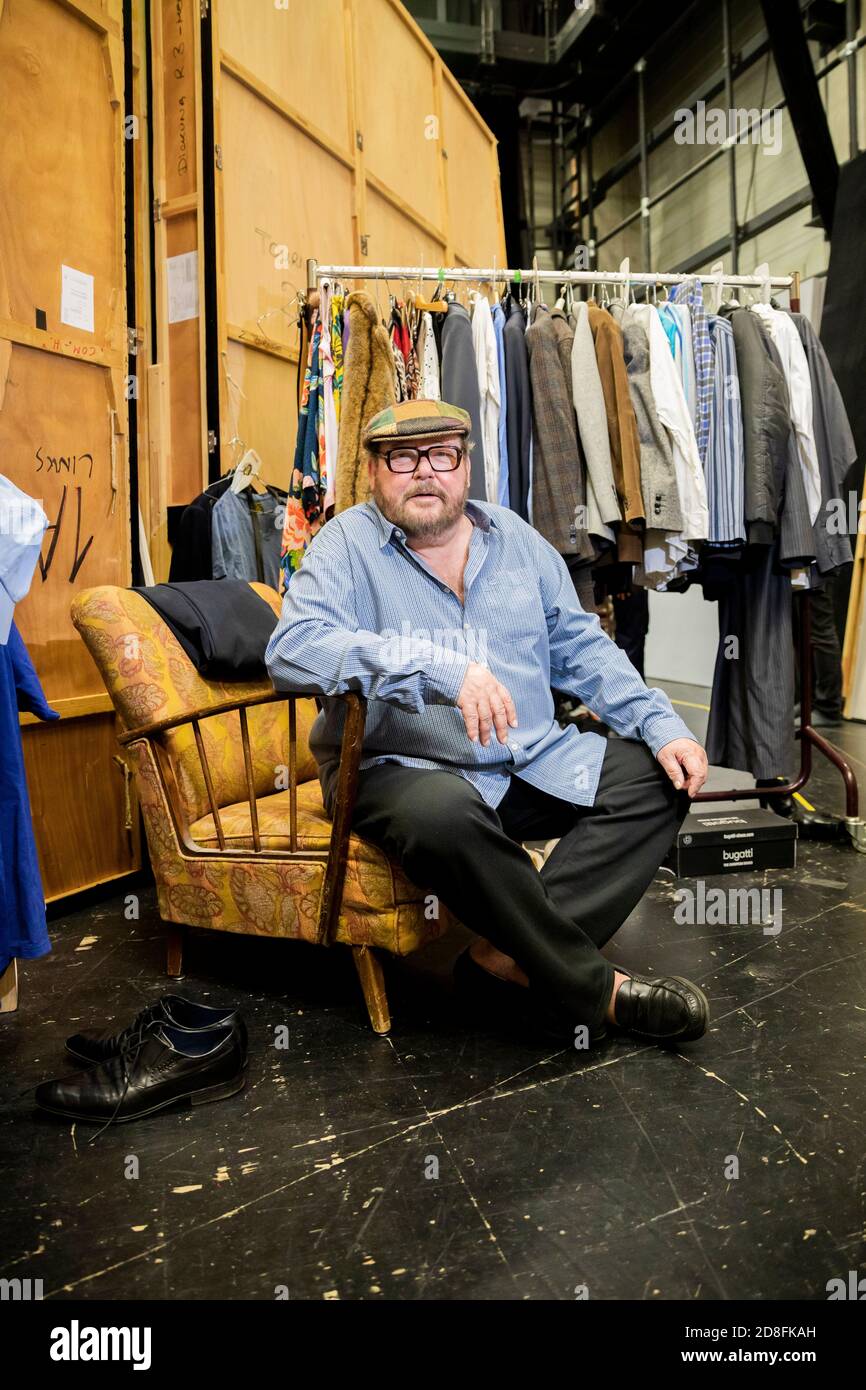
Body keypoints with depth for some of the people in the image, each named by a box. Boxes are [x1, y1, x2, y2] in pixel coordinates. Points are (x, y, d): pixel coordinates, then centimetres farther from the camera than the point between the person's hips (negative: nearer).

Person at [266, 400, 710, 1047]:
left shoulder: (514, 536, 12)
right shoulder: (347, 544, -5)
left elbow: (581, 648, 15)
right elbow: (292, 649, -23)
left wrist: (663, 726, 1)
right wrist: (439, 668, -33)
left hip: (535, 761, 6)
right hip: (401, 768, -5)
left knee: (657, 777, -9)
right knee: (443, 815, -38)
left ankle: (512, 958, -21)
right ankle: (593, 987, -18)